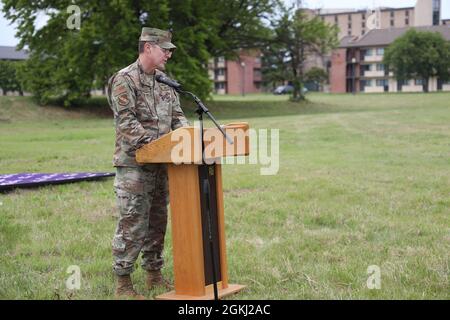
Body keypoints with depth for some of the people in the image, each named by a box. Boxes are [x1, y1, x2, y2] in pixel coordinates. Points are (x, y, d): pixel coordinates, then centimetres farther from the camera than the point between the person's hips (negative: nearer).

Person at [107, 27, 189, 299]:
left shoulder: (164, 82, 15)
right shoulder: (124, 80, -9)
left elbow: (177, 116, 16)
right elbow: (126, 123, -17)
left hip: (161, 165, 8)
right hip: (133, 165, -8)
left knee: (158, 222, 13)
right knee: (132, 225, -6)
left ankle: (154, 275, 25)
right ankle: (123, 284, 3)